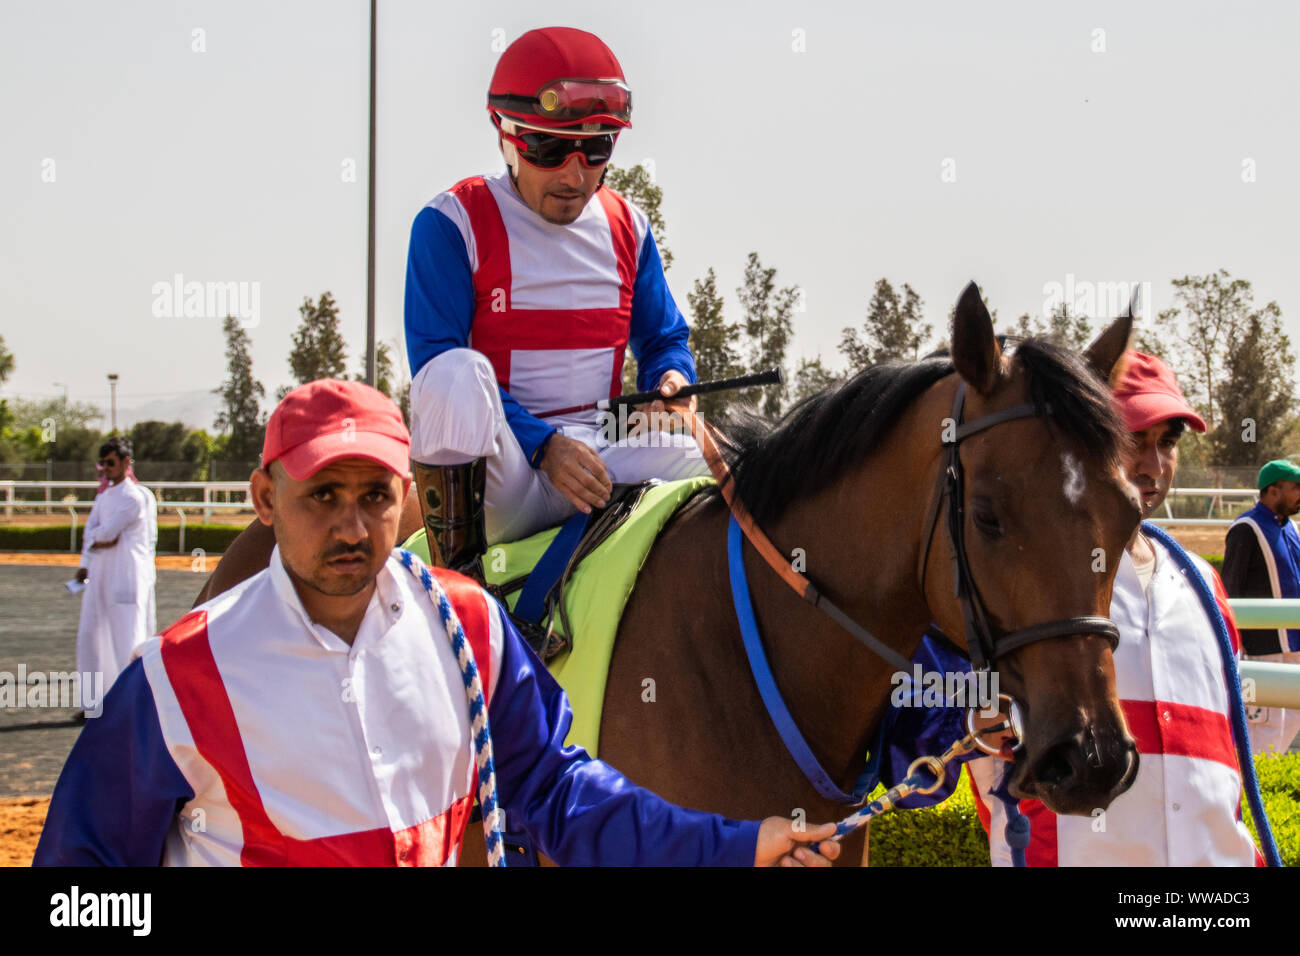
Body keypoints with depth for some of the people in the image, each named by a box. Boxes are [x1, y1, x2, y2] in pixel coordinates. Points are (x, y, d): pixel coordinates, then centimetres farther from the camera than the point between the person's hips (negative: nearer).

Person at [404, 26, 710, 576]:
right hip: (497, 475, -5)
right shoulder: (452, 225, -4)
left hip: (596, 455, 5)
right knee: (458, 374, -37)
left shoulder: (626, 227, 14)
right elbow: (435, 361, -11)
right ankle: (454, 572, -24)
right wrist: (543, 445, -23)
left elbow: (663, 338, 21)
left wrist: (671, 377, -7)